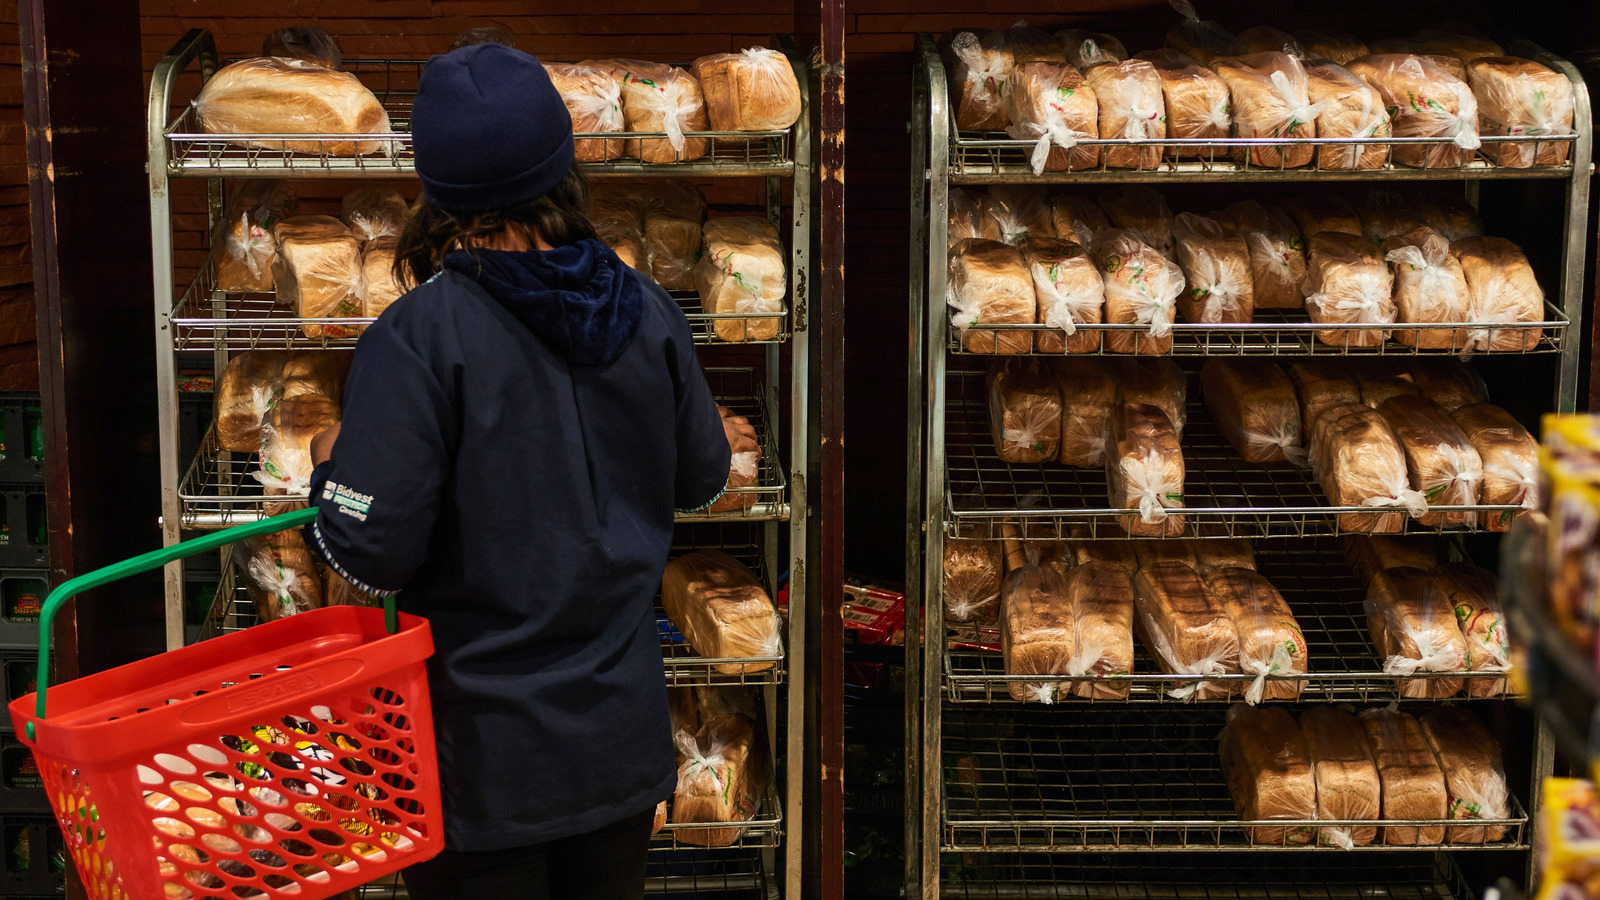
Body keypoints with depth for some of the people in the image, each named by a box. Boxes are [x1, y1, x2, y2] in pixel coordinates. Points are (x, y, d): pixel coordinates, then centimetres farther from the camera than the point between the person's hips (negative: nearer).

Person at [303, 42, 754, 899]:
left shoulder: (419, 337, -20)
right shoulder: (646, 313, -4)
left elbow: (372, 551, -21)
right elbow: (698, 479, 10)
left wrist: (331, 464, 1)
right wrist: (715, 441, 33)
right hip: (623, 731, 5)